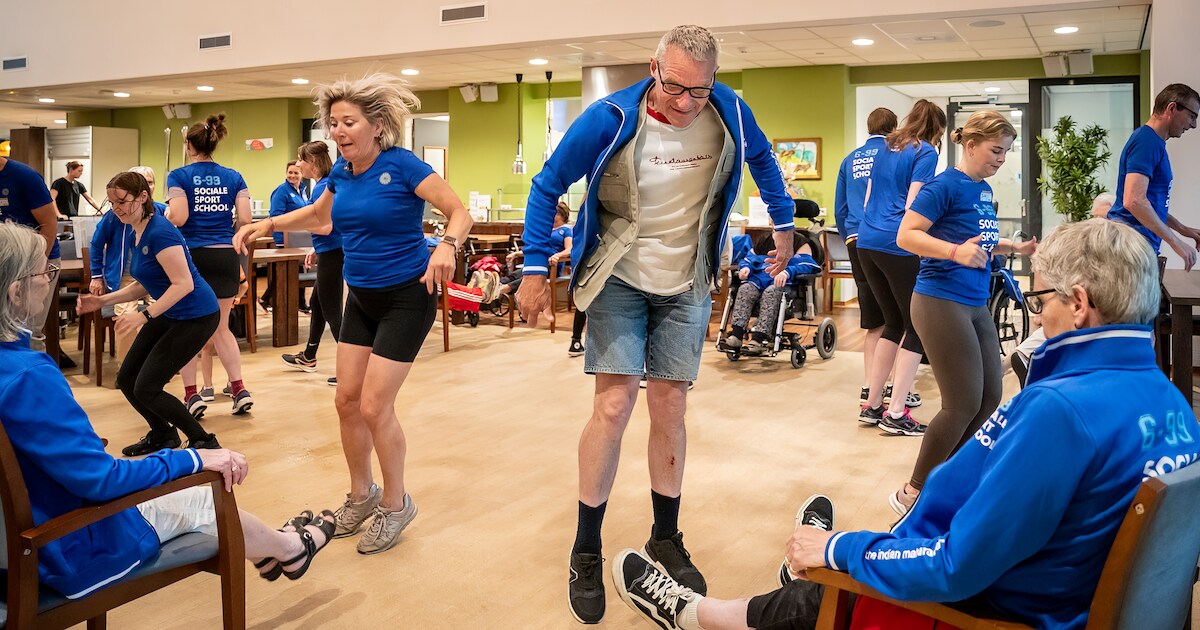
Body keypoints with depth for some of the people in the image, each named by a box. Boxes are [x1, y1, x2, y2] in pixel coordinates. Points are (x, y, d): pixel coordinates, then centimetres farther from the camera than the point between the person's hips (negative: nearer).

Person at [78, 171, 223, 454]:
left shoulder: (159, 232, -21)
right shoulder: (136, 233, 8)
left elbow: (183, 284, -27)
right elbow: (144, 285, 16)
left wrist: (144, 315, -31)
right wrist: (101, 301, 7)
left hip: (195, 316, -10)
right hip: (168, 314, 10)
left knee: (146, 388, -9)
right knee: (126, 380, 11)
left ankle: (204, 442, 4)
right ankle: (162, 434, 33)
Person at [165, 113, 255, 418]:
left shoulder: (179, 176, -3)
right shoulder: (233, 177, 6)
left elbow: (178, 218, -14)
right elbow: (244, 219, -2)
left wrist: (166, 212, 9)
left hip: (192, 255, -3)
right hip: (226, 256, 3)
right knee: (221, 327, 14)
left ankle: (191, 394, 6)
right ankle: (239, 390, 6)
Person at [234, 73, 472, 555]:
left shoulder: (403, 166, -18)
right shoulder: (341, 172, 2)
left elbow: (460, 214, -19)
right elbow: (319, 214, 22)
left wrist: (446, 245, -40)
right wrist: (268, 225, 10)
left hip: (406, 298, -7)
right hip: (361, 297, 7)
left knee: (374, 406, -7)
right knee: (347, 400, 8)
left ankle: (395, 503, 15)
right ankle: (361, 495, 28)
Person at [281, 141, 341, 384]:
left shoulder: (323, 187, -17)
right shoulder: (327, 184, 13)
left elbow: (325, 227, -24)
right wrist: (316, 250, 21)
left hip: (331, 255, -11)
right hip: (329, 253, 11)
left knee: (331, 312, -4)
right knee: (317, 305, 22)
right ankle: (308, 358, 38)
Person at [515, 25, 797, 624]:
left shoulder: (729, 112, -10)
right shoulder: (609, 119, -19)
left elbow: (762, 160, 13)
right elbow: (547, 186, -9)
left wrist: (783, 224, 15)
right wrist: (535, 268, -11)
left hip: (686, 287, 3)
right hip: (620, 279, -3)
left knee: (669, 408, 6)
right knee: (614, 404, -10)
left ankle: (666, 539, 23)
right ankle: (586, 553, 5)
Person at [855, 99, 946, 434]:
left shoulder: (886, 149, 19)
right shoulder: (926, 153, -3)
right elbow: (912, 206, -11)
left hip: (867, 242, 8)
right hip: (899, 246, -7)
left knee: (894, 322, 17)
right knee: (917, 326, 2)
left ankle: (871, 405, 18)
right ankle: (896, 413, -2)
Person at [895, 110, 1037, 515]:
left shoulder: (984, 190, 13)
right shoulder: (945, 186, -12)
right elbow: (905, 236, -18)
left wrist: (1015, 248, 11)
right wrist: (955, 251, -30)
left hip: (976, 305, 9)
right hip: (941, 303, -9)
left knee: (990, 397, 10)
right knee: (964, 405, -8)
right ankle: (912, 494, 4)